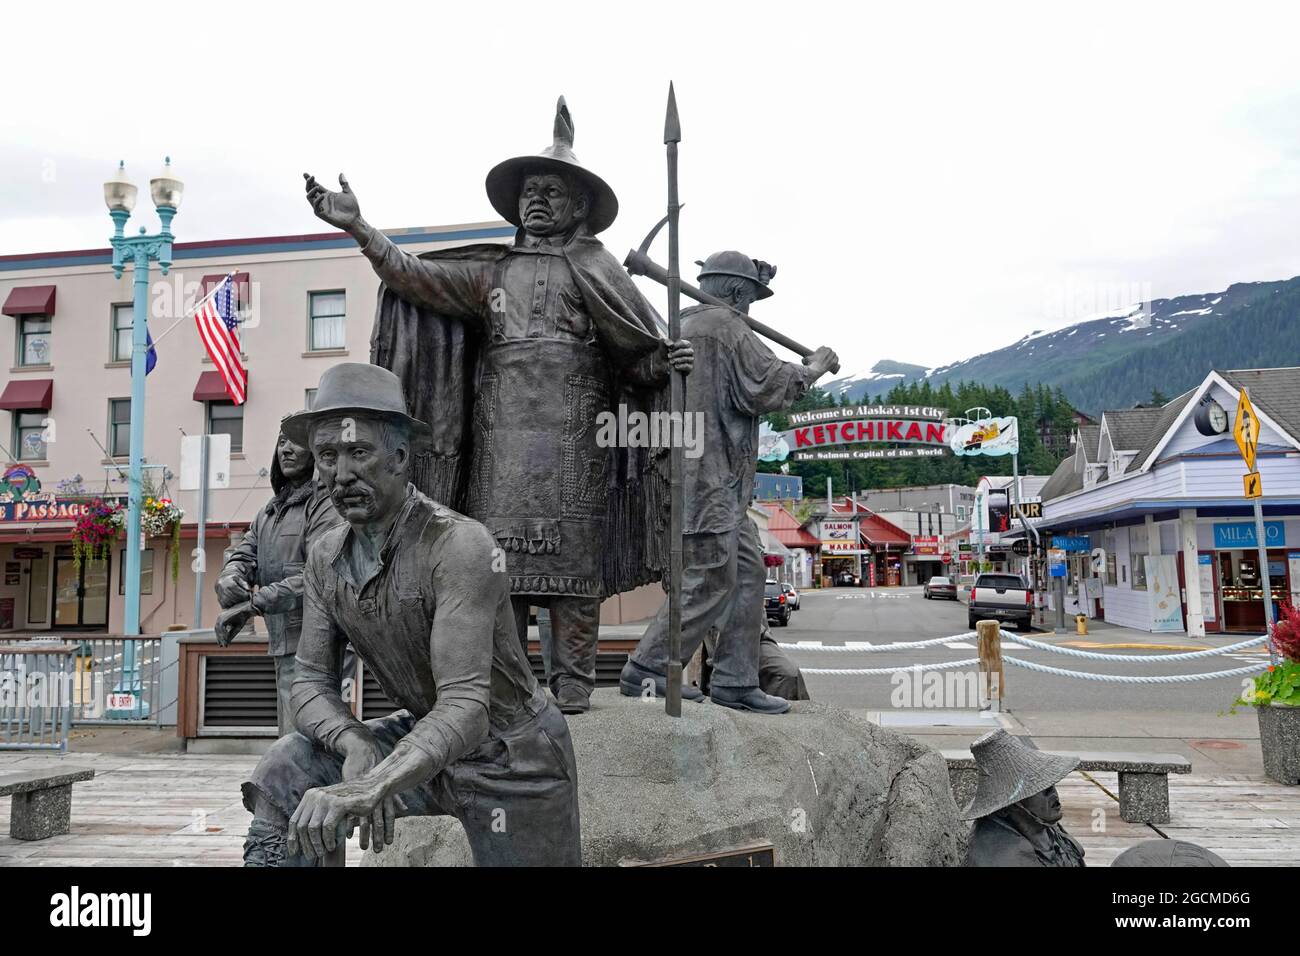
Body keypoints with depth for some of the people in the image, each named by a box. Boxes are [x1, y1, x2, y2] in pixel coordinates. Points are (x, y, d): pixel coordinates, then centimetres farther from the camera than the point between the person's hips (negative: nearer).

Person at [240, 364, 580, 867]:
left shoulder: (459, 546, -28)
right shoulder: (325, 559, -4)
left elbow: (465, 708, -34)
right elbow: (311, 681, -4)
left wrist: (365, 790, -48)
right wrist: (355, 744, -26)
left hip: (512, 758, -5)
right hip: (424, 739, 6)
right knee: (282, 774, -12)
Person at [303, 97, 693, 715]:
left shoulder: (595, 270, 12)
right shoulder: (490, 273, 22)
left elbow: (635, 355, 8)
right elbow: (413, 276, 19)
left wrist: (666, 363, -12)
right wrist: (357, 227, 12)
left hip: (571, 432, -3)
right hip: (500, 436, 4)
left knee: (570, 557, -7)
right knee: (499, 556, 0)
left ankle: (571, 689, -2)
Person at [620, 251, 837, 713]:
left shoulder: (686, 326, 21)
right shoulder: (725, 325, -9)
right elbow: (767, 386, -12)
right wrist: (810, 371, 4)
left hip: (716, 482, 10)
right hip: (706, 477, -10)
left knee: (749, 570, 11)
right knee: (710, 581, -4)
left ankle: (735, 681, 14)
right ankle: (645, 671, 5)